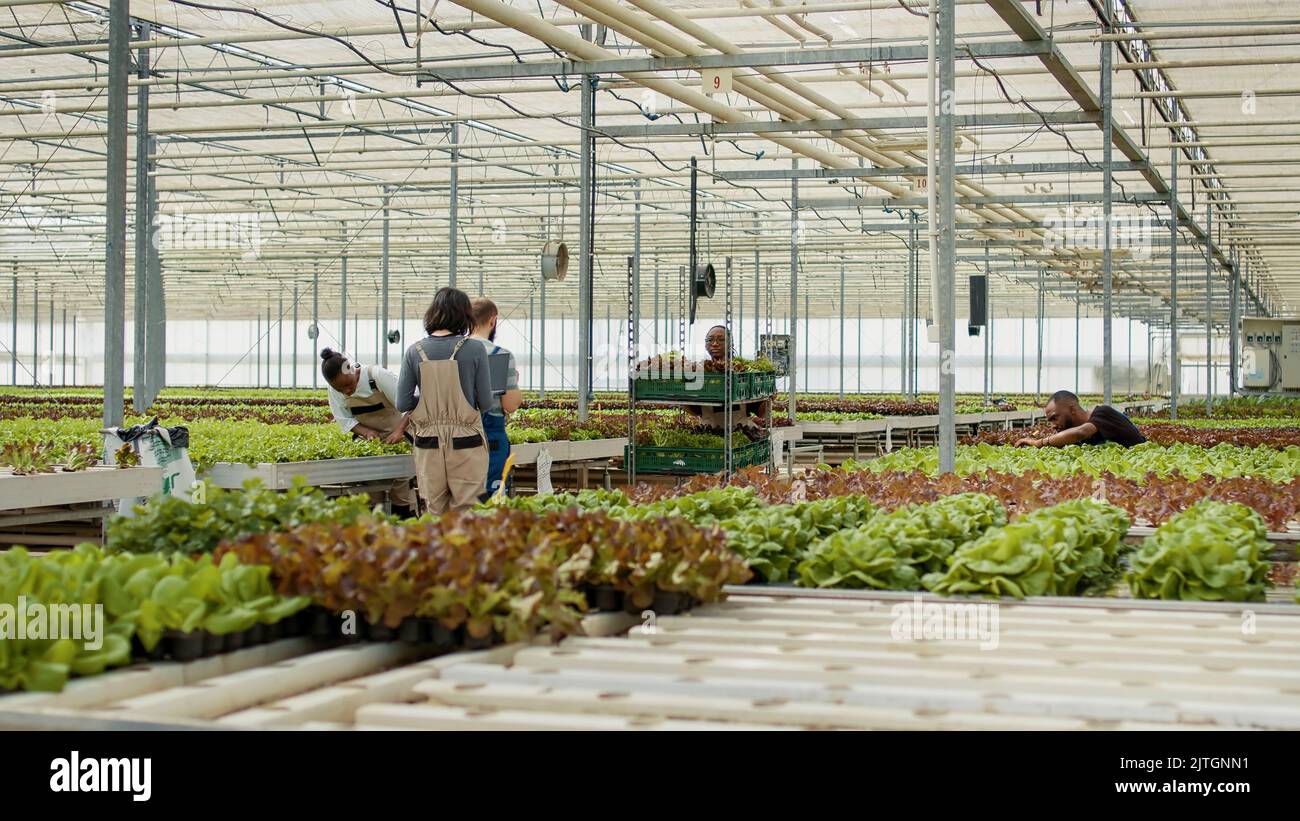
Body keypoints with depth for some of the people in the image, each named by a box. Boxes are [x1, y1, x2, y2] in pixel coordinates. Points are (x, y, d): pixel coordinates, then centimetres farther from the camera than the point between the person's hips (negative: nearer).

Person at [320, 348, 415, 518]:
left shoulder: (378, 376, -25)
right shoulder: (334, 390, -11)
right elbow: (344, 420, -5)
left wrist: (399, 431, -36)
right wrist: (366, 432, -23)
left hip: (396, 438, -4)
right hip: (367, 439, 4)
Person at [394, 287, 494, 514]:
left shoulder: (415, 352, -1)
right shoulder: (474, 350, -7)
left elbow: (403, 404, -1)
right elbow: (485, 402, -4)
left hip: (428, 444, 2)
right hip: (465, 444, -2)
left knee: (435, 511, 9)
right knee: (465, 512, 3)